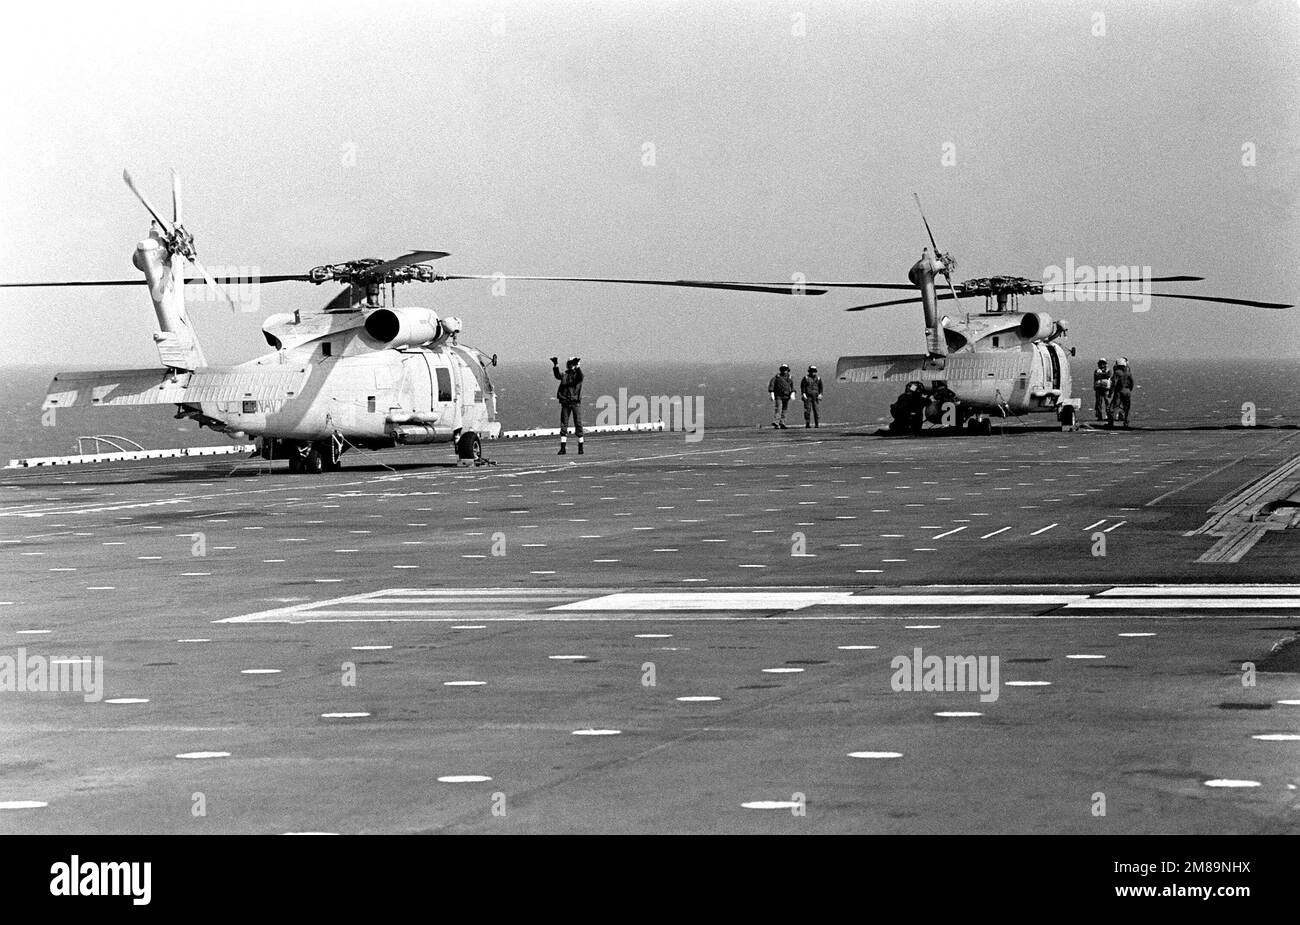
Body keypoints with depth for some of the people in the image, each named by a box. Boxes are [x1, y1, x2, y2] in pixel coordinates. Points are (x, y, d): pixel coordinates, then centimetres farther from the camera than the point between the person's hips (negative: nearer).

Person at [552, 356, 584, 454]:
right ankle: (563, 448, 3)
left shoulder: (577, 374, 2)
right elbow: (557, 375, -7)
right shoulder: (564, 375, 12)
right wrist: (555, 365, -20)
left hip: (576, 402, -3)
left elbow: (581, 377, -20)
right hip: (565, 402, 3)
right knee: (563, 424, 1)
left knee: (578, 424, 1)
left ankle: (580, 447, 10)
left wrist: (577, 366, -34)